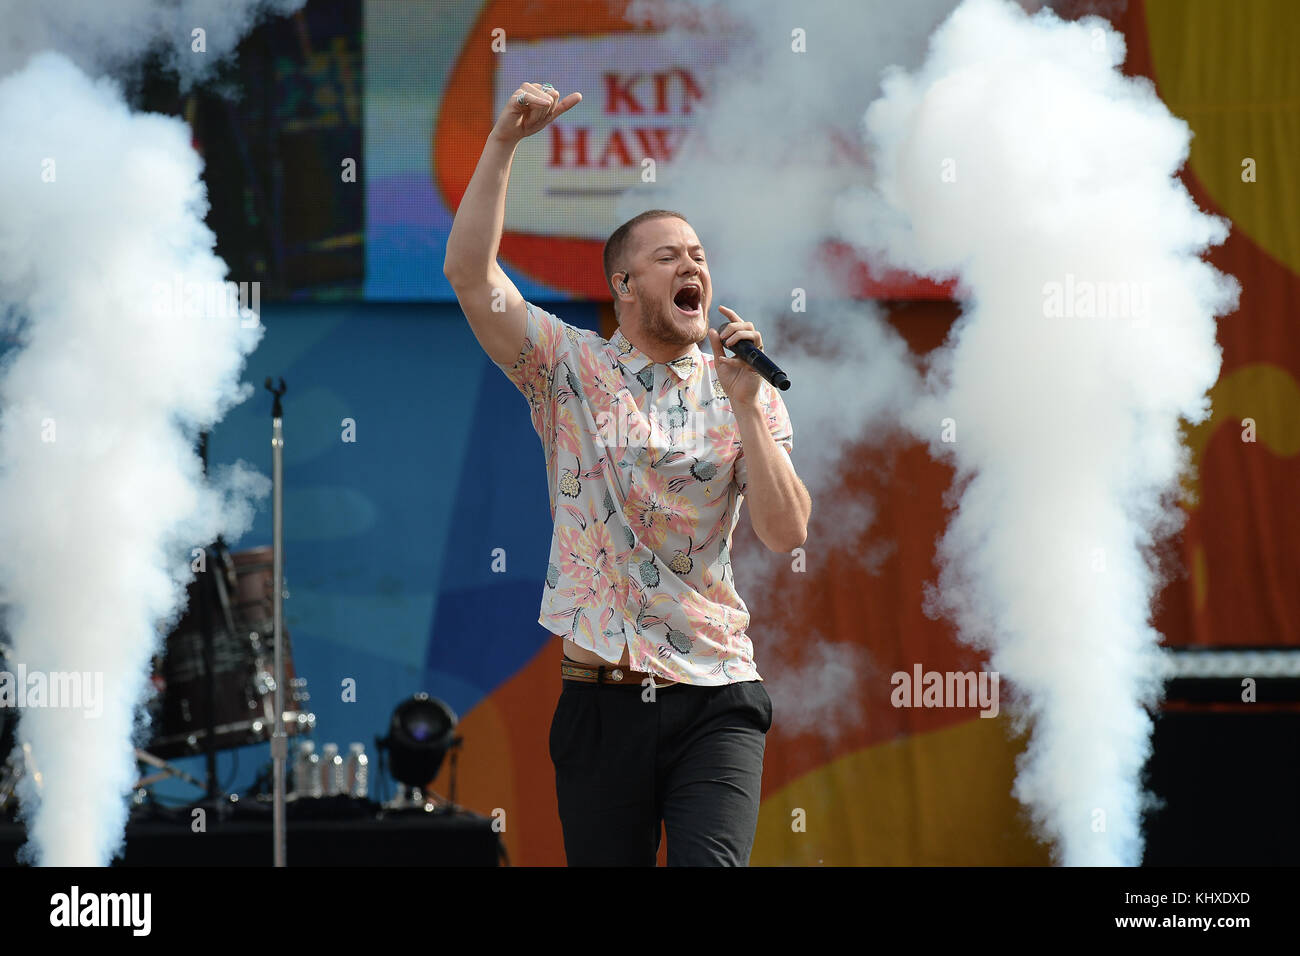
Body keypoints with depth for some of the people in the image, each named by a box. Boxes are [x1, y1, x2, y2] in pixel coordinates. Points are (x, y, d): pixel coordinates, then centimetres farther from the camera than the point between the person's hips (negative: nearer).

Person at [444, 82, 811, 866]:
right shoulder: (572, 372, 5)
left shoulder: (745, 395, 8)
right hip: (602, 703, 0)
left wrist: (744, 405, -11)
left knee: (711, 866, -20)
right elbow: (470, 273, -6)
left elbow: (787, 533, -3)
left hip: (715, 701, 0)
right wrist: (505, 144, -13)